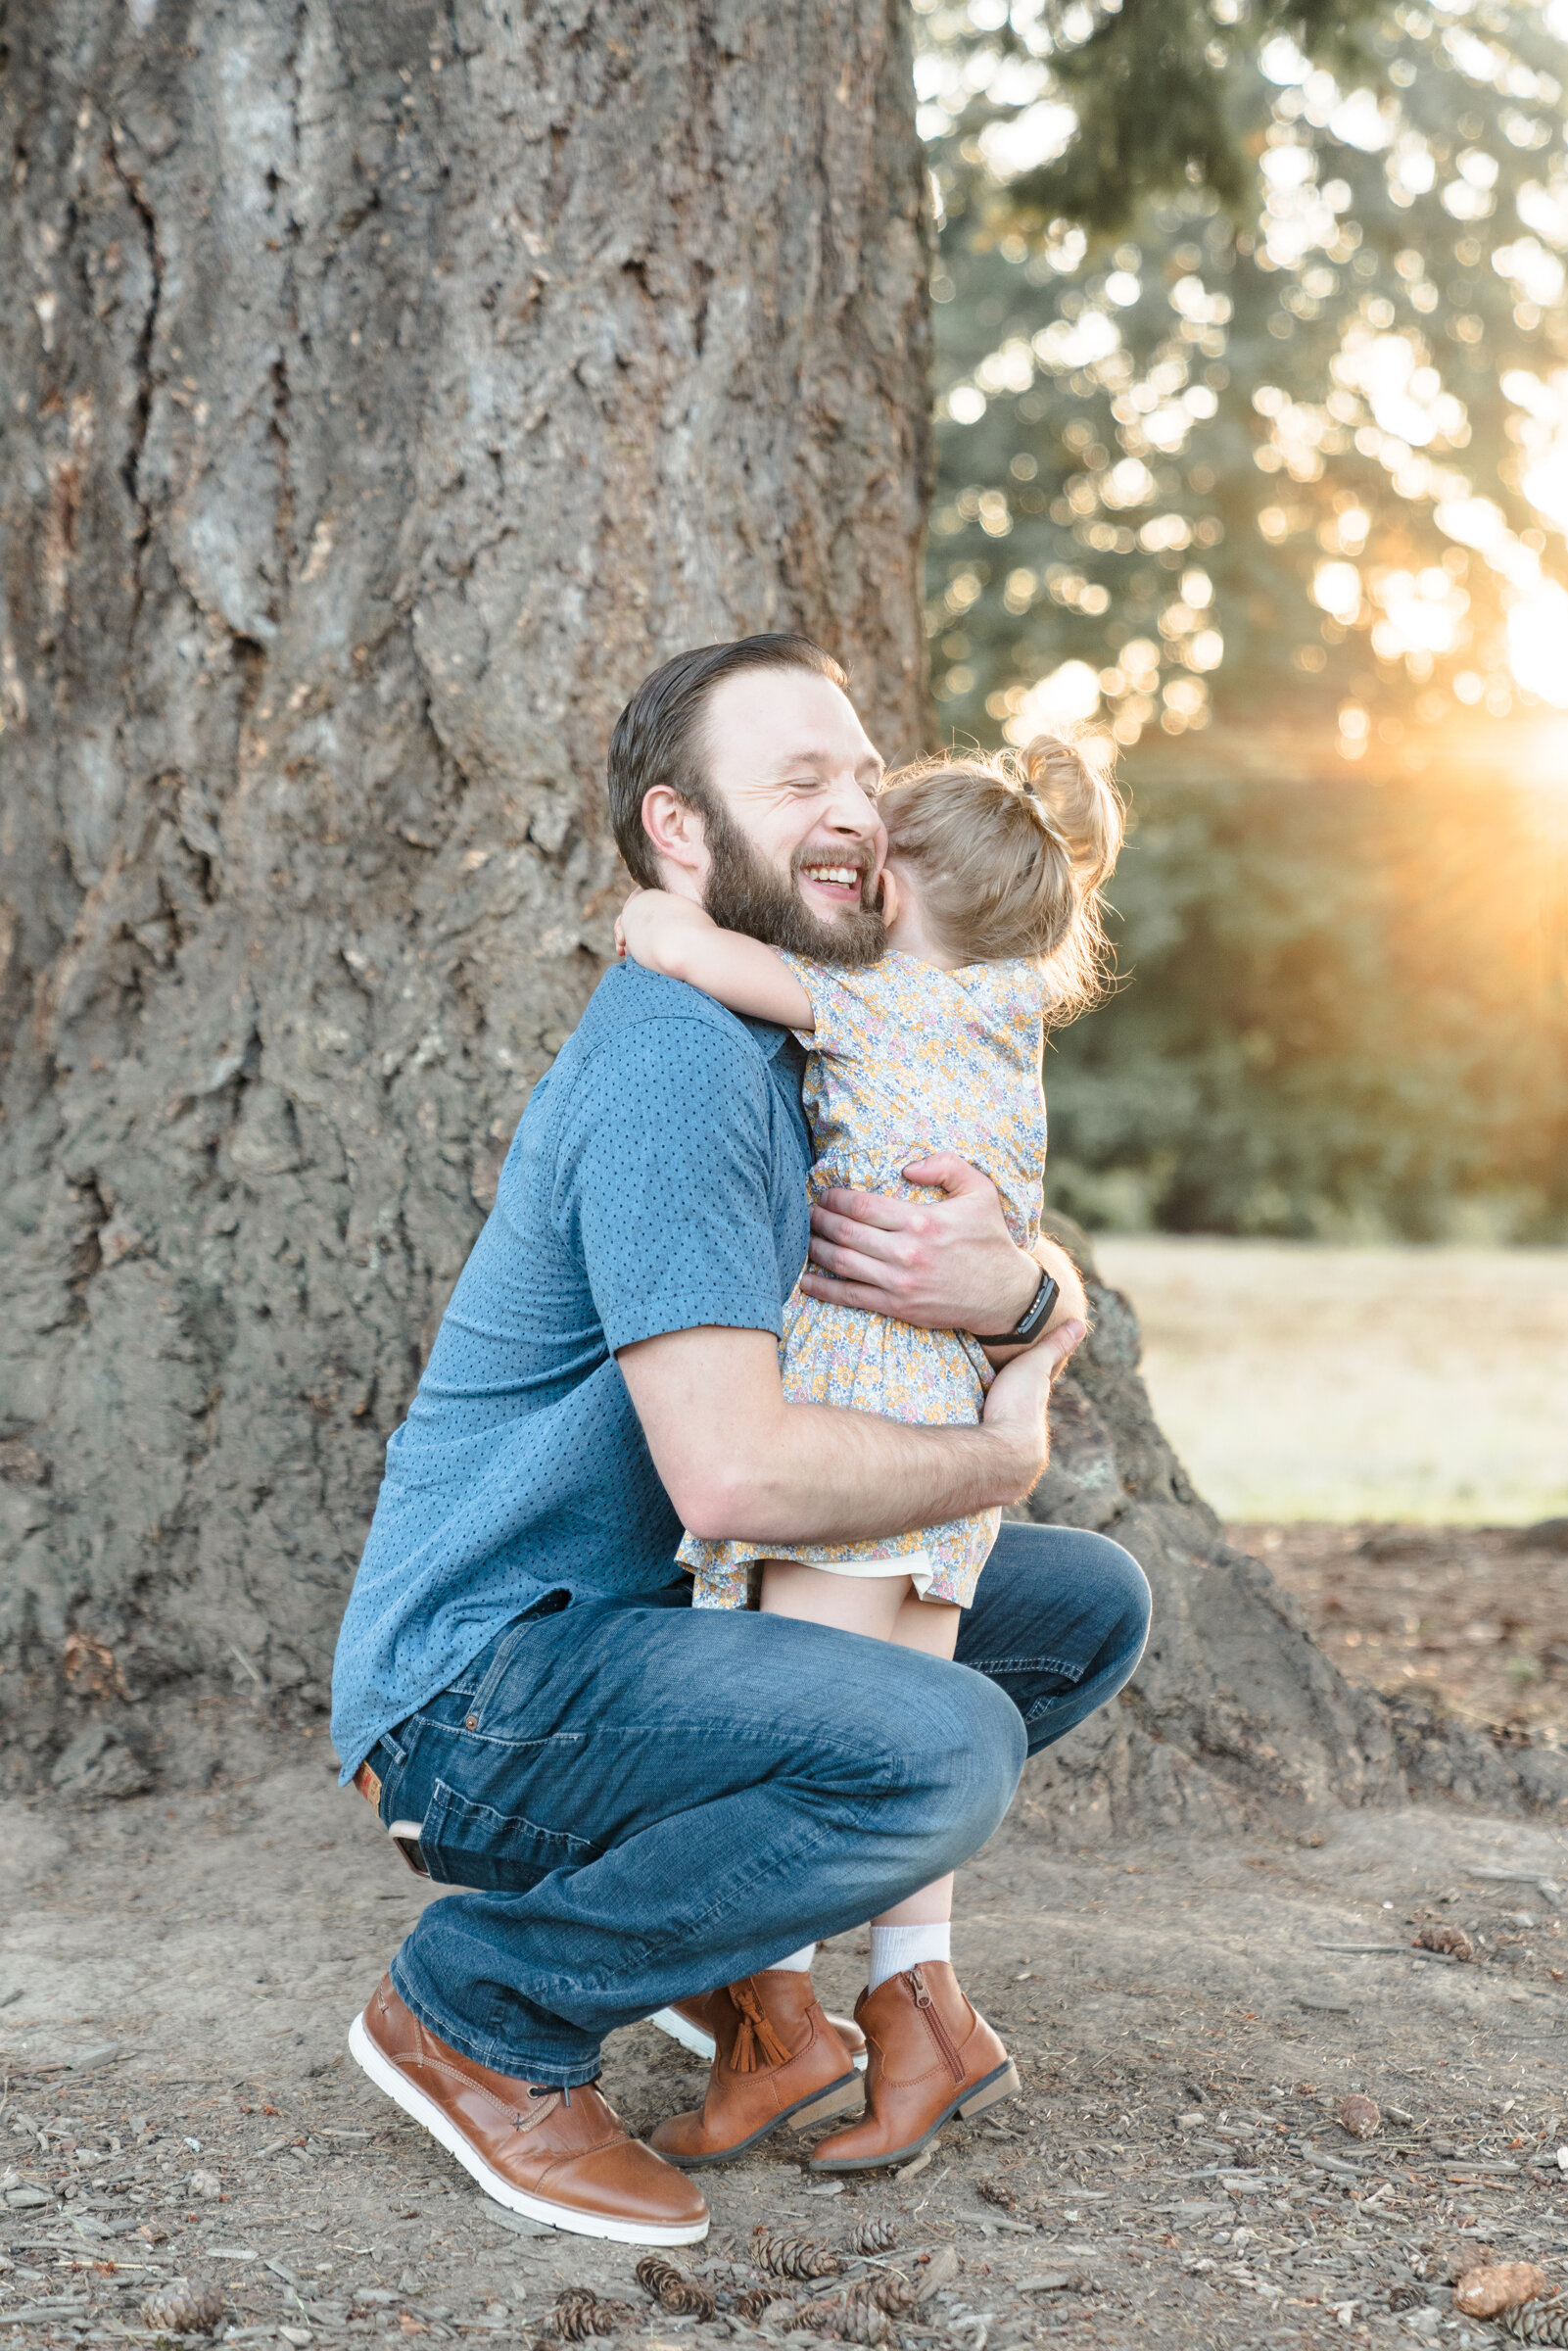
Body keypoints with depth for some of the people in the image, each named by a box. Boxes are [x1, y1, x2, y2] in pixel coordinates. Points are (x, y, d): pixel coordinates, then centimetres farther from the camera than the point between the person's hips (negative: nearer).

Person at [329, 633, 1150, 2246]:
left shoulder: (811, 1050, 11)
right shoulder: (672, 1062, -21)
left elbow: (1063, 1307, 9)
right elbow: (734, 1466, -30)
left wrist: (1015, 1289, -16)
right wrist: (995, 1457, -13)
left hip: (637, 1631, 10)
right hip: (475, 1682, -9)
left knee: (1091, 1604, 10)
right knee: (941, 1744, -31)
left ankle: (735, 1933, 10)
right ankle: (483, 2009, -10)